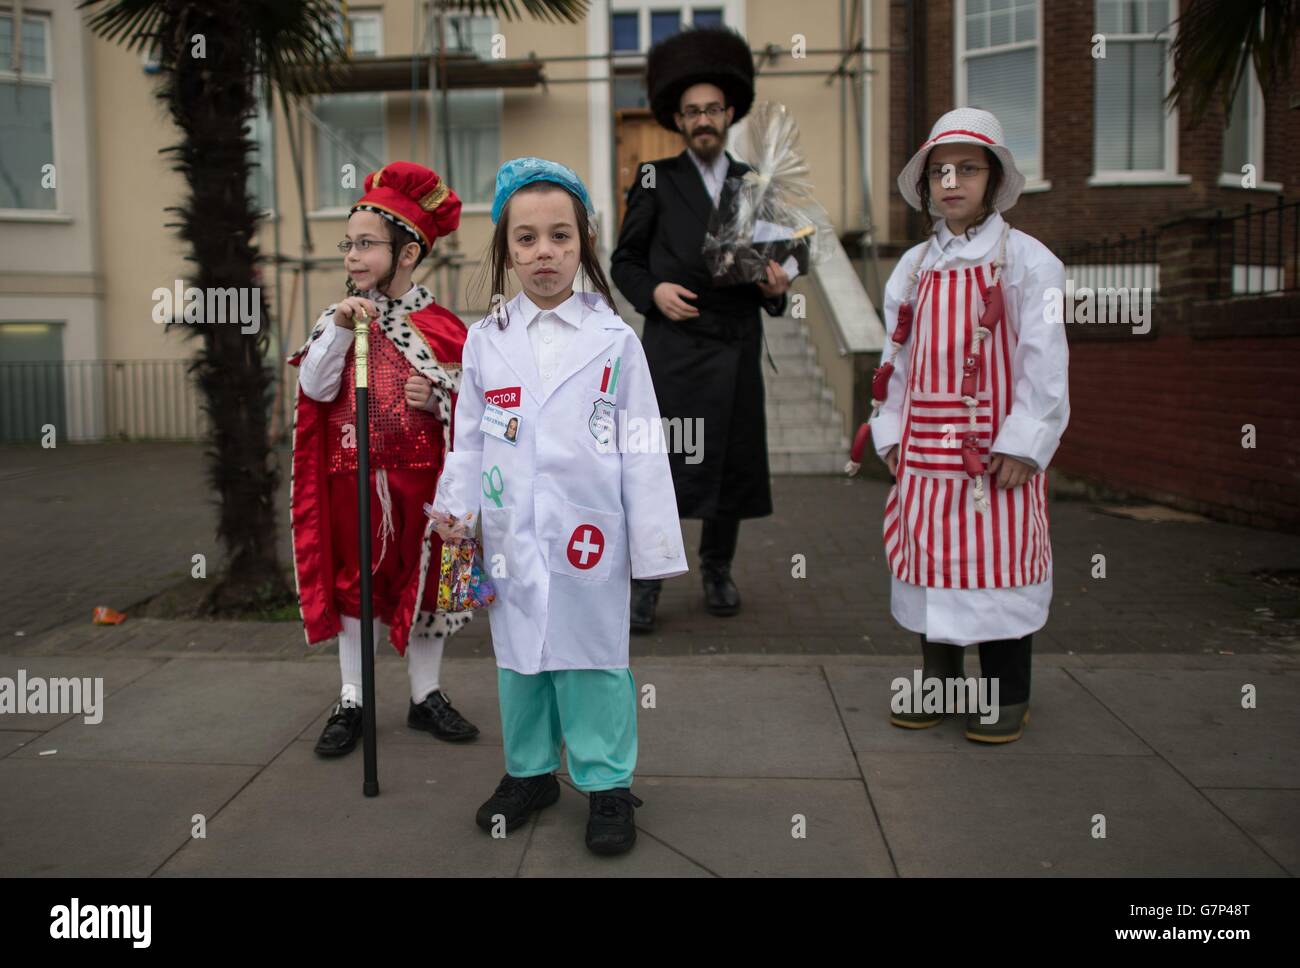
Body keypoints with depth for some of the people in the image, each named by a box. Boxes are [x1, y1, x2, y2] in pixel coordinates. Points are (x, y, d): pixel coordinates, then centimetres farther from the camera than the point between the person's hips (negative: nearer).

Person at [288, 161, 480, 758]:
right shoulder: (339, 318, 3)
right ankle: (352, 702, 23)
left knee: (421, 582, 10)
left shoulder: (439, 326, -4)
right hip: (353, 477, 2)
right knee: (354, 582, 10)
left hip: (418, 478, -1)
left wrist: (437, 399, -19)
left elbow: (468, 405, 1)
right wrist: (340, 328, -16)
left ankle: (427, 696, 25)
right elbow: (314, 388, -8)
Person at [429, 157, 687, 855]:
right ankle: (530, 770, 33)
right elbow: (469, 438, 10)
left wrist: (653, 546, -3)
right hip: (511, 538, 3)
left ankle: (607, 782, 22)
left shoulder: (614, 340, -2)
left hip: (589, 534, -2)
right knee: (519, 652, 14)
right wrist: (456, 508, -3)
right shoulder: (484, 340, 4)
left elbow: (641, 447, -2)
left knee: (593, 654, 6)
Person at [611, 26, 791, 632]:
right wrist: (653, 291, -12)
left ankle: (717, 569, 25)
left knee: (734, 463, 7)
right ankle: (645, 580, 3)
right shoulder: (656, 180, 7)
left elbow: (768, 266, 18)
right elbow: (624, 261, 7)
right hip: (674, 348, -3)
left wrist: (775, 287, -4)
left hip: (737, 349, 3)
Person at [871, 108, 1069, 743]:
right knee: (932, 559, 9)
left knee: (997, 562, 1)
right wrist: (892, 434, 6)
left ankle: (1008, 696, 18)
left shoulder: (1027, 261, -3)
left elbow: (1045, 363, -7)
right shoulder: (914, 268, 11)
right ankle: (938, 683, 25)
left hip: (995, 449, -4)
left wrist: (1022, 444, -13)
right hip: (926, 449, 4)